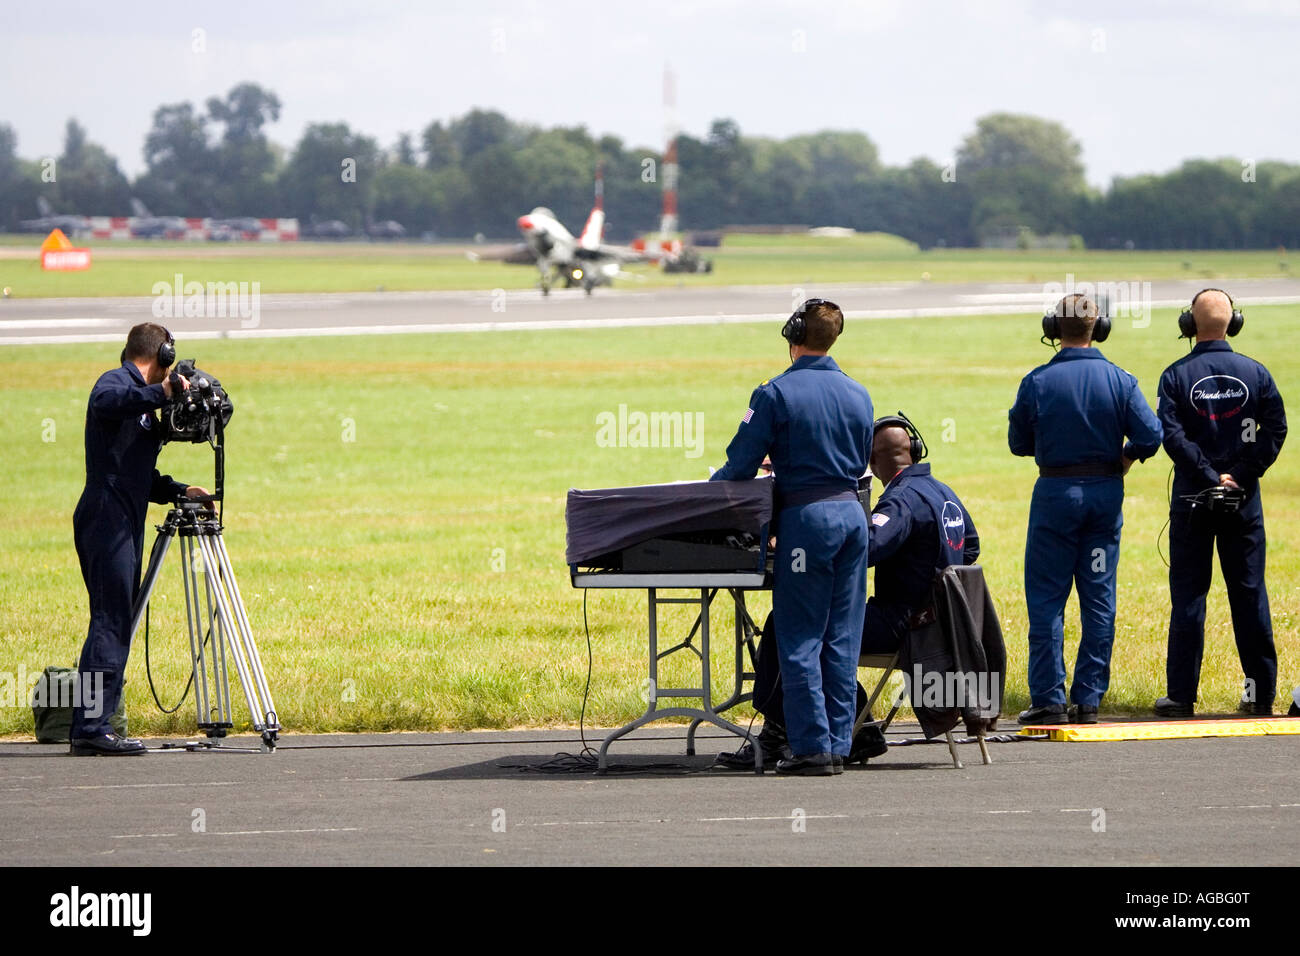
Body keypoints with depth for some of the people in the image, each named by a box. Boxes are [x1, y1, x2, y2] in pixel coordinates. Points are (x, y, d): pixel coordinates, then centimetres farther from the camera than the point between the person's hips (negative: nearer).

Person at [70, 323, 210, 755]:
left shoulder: (141, 401, 23)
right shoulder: (116, 381, -4)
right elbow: (105, 402, -31)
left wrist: (178, 491, 12)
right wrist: (161, 392, -38)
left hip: (123, 526, 10)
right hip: (106, 521, -10)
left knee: (117, 626, 8)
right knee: (110, 623, -13)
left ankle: (91, 727, 8)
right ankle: (91, 726, -17)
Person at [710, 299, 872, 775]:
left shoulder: (776, 394, -9)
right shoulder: (858, 395, 9)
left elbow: (740, 464, -7)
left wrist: (712, 486, 15)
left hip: (807, 518, -5)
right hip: (852, 512, 5)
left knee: (799, 638, 0)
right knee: (842, 637, 8)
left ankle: (811, 744, -3)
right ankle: (838, 744, 9)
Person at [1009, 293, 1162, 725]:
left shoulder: (1038, 382, -8)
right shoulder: (1119, 380, -4)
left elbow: (1018, 442, 1)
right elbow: (1150, 435, -8)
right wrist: (1121, 462, 10)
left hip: (1056, 494, -2)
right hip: (1106, 494, 2)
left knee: (1046, 599, 3)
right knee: (1099, 599, 7)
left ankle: (1049, 700, -1)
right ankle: (1089, 700, 7)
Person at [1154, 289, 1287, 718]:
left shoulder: (1177, 376, -3)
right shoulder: (1254, 373, 2)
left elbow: (1172, 435, -14)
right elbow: (1275, 429, -5)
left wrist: (1211, 477, -12)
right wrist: (1241, 474, -7)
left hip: (1193, 500, -1)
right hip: (1244, 499, 2)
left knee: (1188, 594, 2)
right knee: (1249, 593, 6)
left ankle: (1181, 694, -1)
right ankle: (1261, 693, 7)